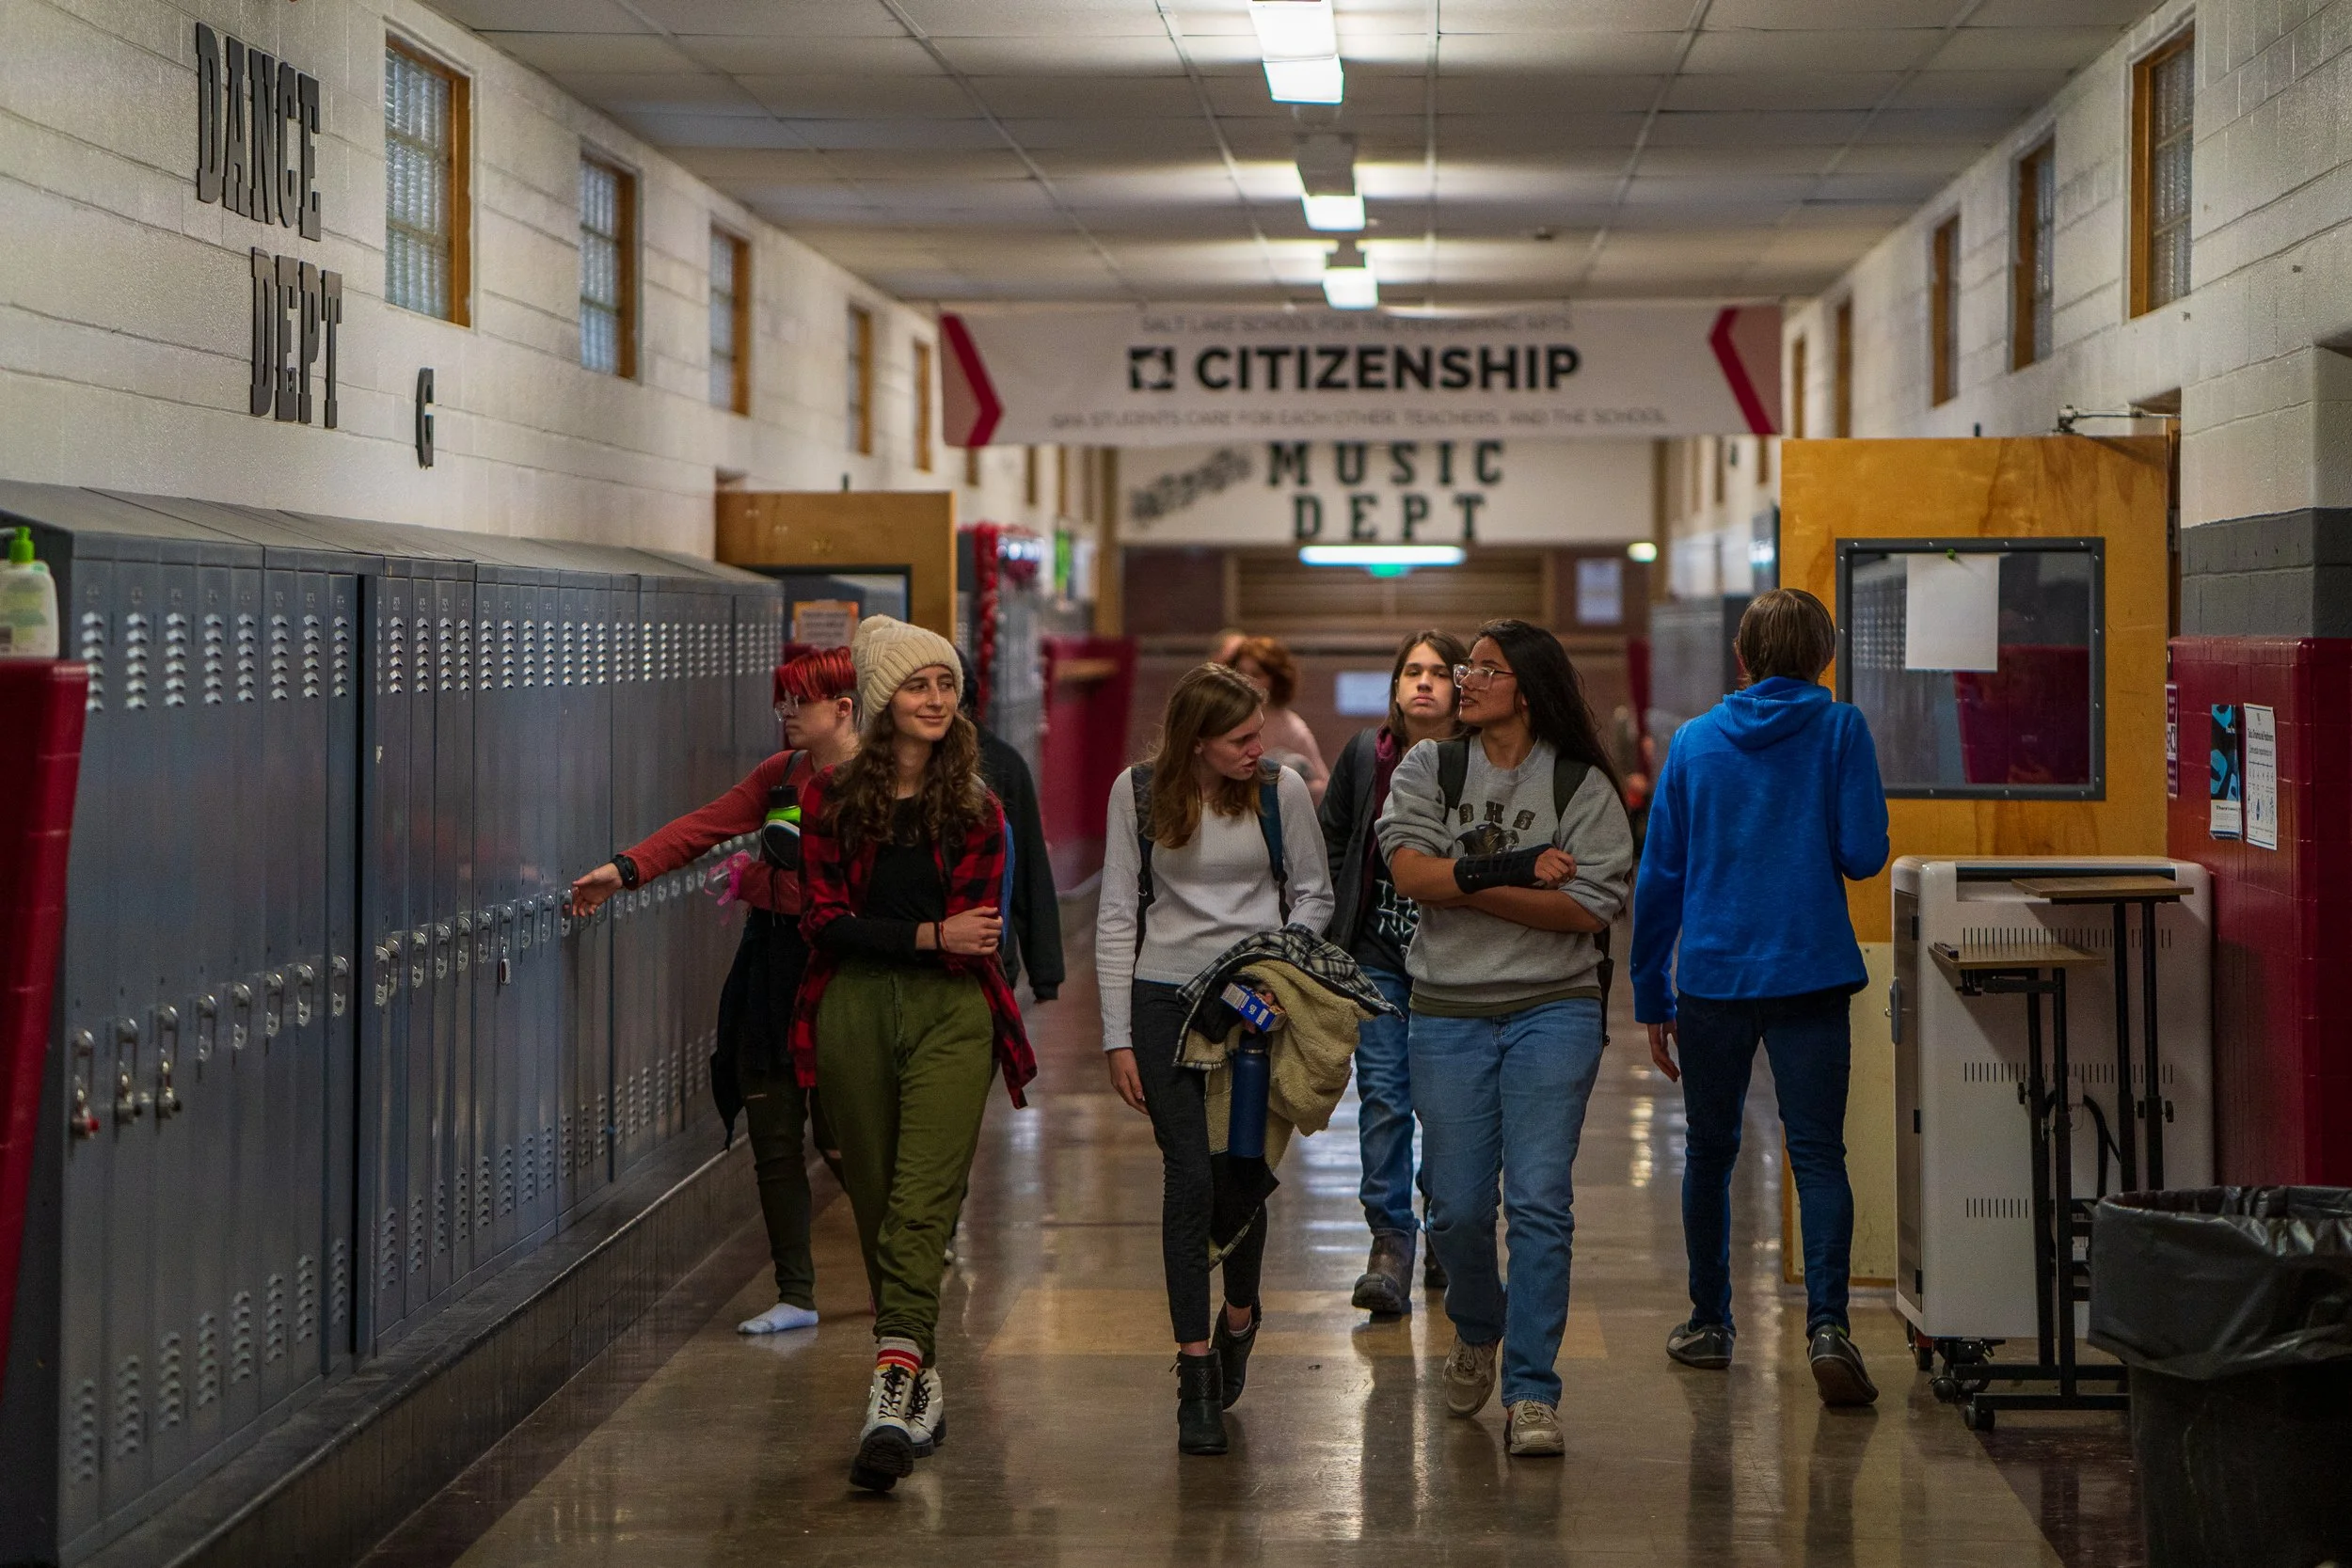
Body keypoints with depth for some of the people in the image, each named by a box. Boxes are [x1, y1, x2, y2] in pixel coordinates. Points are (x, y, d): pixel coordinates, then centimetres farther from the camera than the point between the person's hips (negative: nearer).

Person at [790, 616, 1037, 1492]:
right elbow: (822, 919, -2)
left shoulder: (976, 808, 9)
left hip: (950, 1010, -1)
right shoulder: (831, 796, 6)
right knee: (876, 1204, 7)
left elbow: (979, 925, 3)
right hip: (852, 1011, 1)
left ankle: (894, 1388, -25)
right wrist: (930, 936, -12)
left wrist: (878, 932, -7)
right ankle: (922, 1384, 19)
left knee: (922, 1203, -14)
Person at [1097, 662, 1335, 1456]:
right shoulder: (1138, 793, -3)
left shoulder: (1281, 789, -3)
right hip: (1165, 1000, -1)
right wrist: (1117, 1036, -1)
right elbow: (1117, 918, 1)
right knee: (1189, 1180, -7)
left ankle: (1239, 1317, 32)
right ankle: (1195, 1374, -3)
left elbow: (1314, 894, 8)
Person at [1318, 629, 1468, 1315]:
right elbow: (1331, 844, 12)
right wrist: (1334, 936, 7)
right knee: (1383, 1097, -3)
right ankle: (1390, 1245, 0)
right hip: (1377, 957, 2)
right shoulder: (1365, 756, 4)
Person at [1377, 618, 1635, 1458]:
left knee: (1540, 1200, -8)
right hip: (1448, 1015, 2)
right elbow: (1411, 871, -9)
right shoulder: (1429, 769, 7)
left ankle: (1532, 1393, -2)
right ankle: (1477, 1331, 36)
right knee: (1457, 1207, 5)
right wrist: (1516, 872, -16)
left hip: (1554, 1011, -2)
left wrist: (1465, 881, -13)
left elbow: (1588, 907, -10)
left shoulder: (1582, 785, 1)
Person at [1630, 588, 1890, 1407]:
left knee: (1710, 1153, 16)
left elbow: (1659, 877, 8)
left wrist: (1651, 998, 14)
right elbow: (1864, 853, -7)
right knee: (1818, 1155, -3)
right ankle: (1827, 1323, -19)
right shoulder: (1839, 729, -1)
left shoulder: (1694, 741, 7)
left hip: (1711, 977, 2)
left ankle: (1709, 1323, 25)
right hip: (1809, 972, -2)